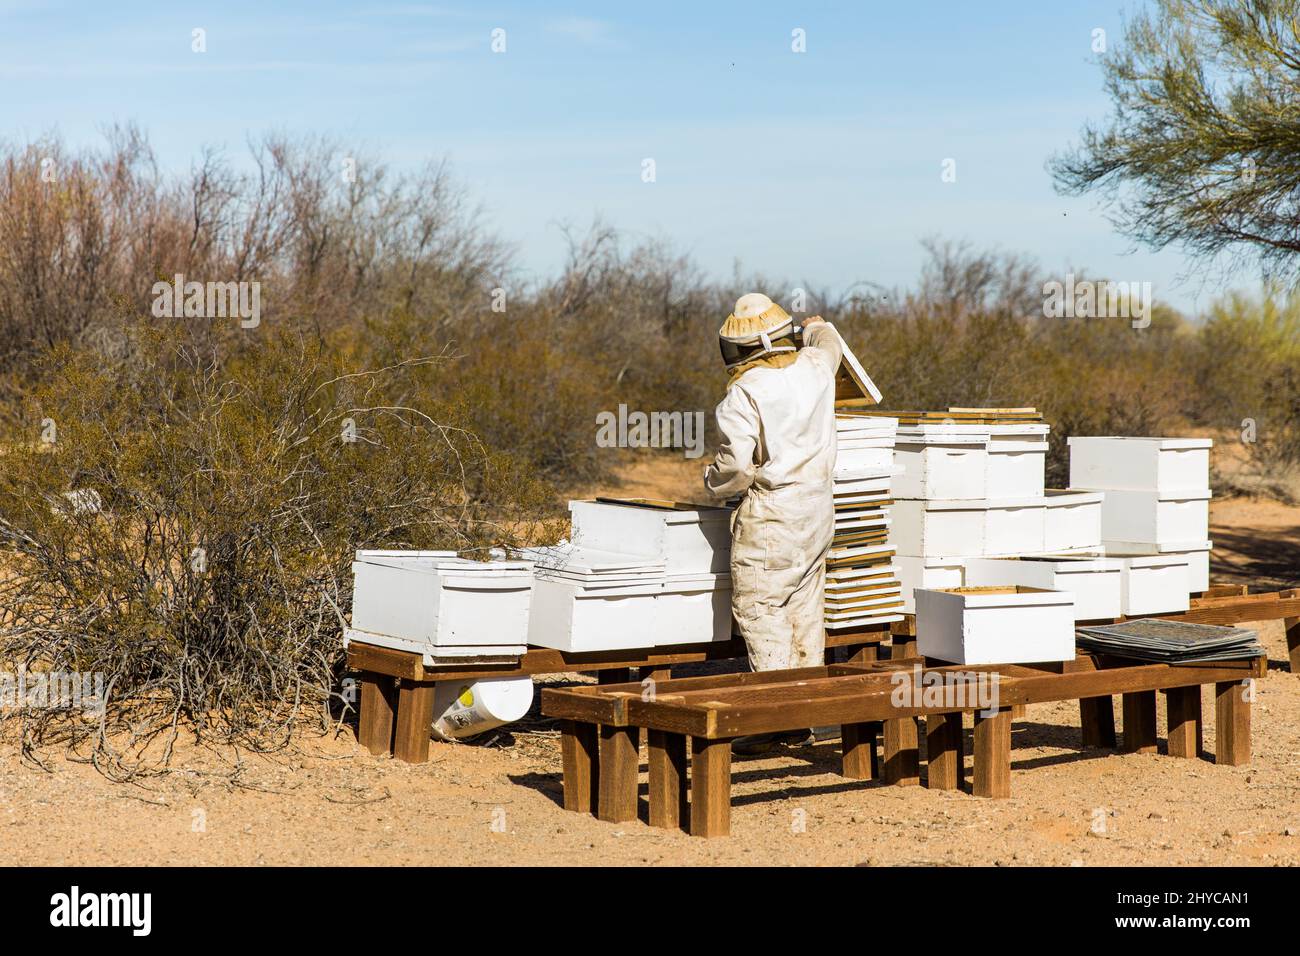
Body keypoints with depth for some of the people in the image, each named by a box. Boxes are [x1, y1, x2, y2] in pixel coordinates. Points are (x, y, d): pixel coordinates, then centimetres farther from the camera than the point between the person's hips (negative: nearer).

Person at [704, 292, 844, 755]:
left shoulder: (745, 392, -15)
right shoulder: (815, 367, 4)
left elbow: (737, 468, -17)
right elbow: (829, 343, 31)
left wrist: (713, 481, 4)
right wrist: (818, 327, 53)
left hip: (770, 512, -7)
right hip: (818, 505, 8)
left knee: (760, 608, -4)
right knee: (806, 605, 13)